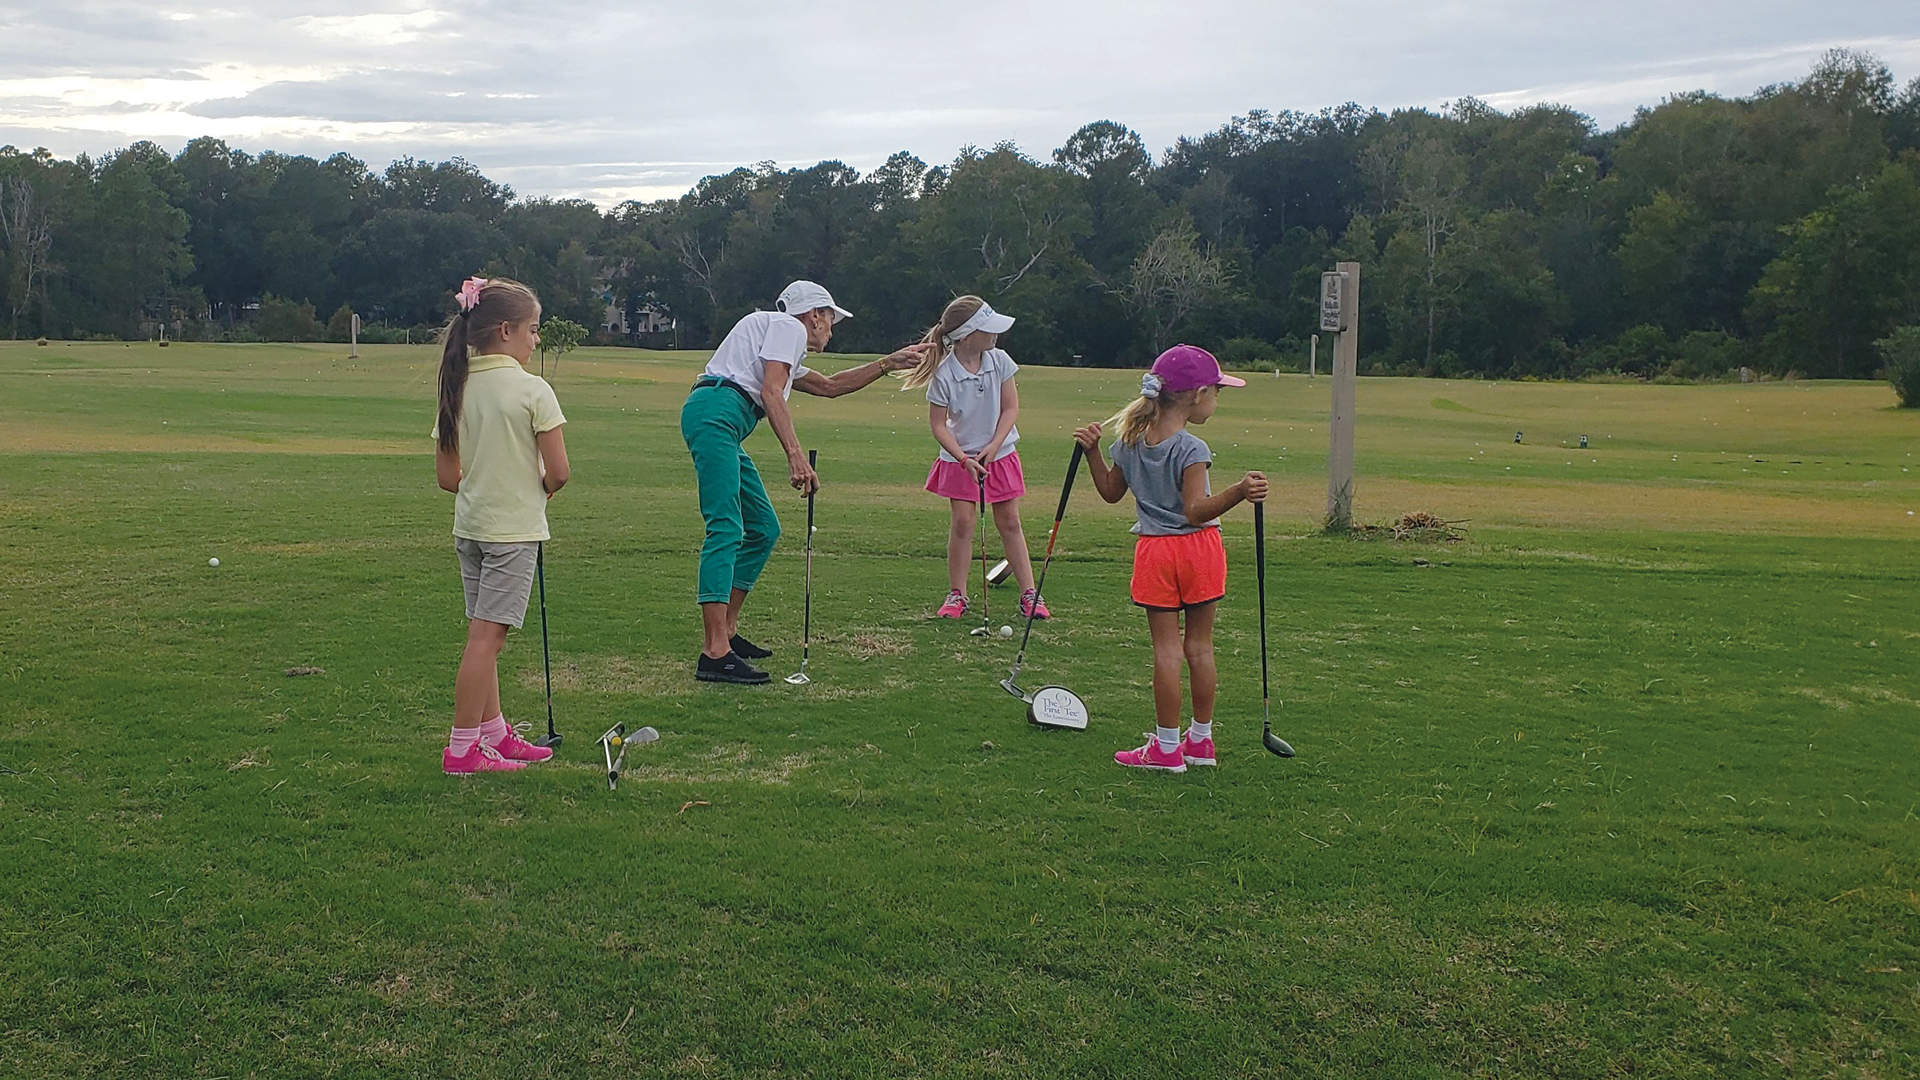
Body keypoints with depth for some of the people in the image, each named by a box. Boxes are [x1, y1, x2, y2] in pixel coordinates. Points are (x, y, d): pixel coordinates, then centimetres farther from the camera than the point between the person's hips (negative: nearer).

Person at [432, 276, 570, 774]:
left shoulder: (459, 389, 4)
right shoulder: (532, 389, -13)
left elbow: (447, 476, 6)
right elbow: (559, 472, -14)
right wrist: (541, 490, 7)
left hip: (470, 526, 7)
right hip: (514, 529, -7)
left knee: (485, 636, 14)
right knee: (486, 636, -2)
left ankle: (495, 734, 26)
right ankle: (462, 748, 3)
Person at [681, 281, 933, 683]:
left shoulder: (783, 342, 33)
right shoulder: (788, 326, 4)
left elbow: (829, 386, 46)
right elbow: (771, 393, -11)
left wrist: (890, 363, 47)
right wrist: (795, 455, -20)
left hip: (719, 426, 10)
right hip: (715, 413, -10)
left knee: (763, 528, 14)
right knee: (726, 529, -18)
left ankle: (725, 631, 17)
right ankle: (715, 653, -25)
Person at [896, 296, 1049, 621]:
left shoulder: (999, 360, -9)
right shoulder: (944, 375, -18)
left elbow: (1011, 407, -3)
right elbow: (938, 424, -11)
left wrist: (992, 447, -12)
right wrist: (964, 459, -18)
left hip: (999, 453, 2)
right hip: (960, 457, -2)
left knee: (1009, 521, 4)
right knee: (963, 520, -7)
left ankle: (1029, 594, 8)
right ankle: (957, 595, 6)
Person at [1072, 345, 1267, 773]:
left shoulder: (1129, 442, 0)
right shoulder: (1191, 448, -16)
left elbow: (1111, 492, 13)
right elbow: (1196, 511, -23)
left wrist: (1092, 452, 16)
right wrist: (1239, 493, -34)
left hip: (1154, 551, 3)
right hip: (1198, 549, -3)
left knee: (1166, 649, 5)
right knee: (1200, 646, 10)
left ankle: (1167, 747, 7)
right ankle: (1200, 740, 21)